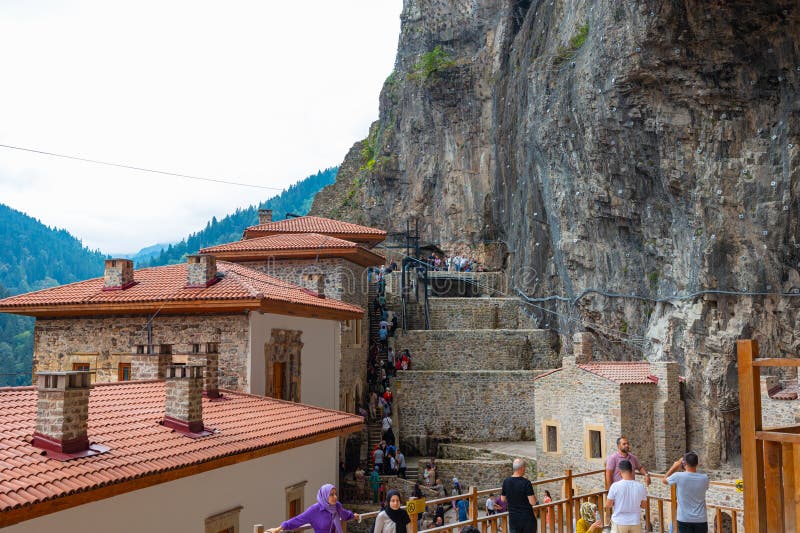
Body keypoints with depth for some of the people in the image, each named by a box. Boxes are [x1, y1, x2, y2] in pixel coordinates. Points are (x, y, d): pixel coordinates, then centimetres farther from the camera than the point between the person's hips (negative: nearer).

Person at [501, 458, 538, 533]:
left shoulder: (506, 482, -2)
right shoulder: (526, 483, -17)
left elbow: (503, 499, 10)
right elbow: (532, 502, -18)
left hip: (513, 518, 4)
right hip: (527, 518, -4)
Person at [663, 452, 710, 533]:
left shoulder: (679, 476, -15)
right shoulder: (704, 478, -8)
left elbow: (664, 480, 6)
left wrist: (674, 467, 13)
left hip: (684, 519, -2)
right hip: (700, 519, 2)